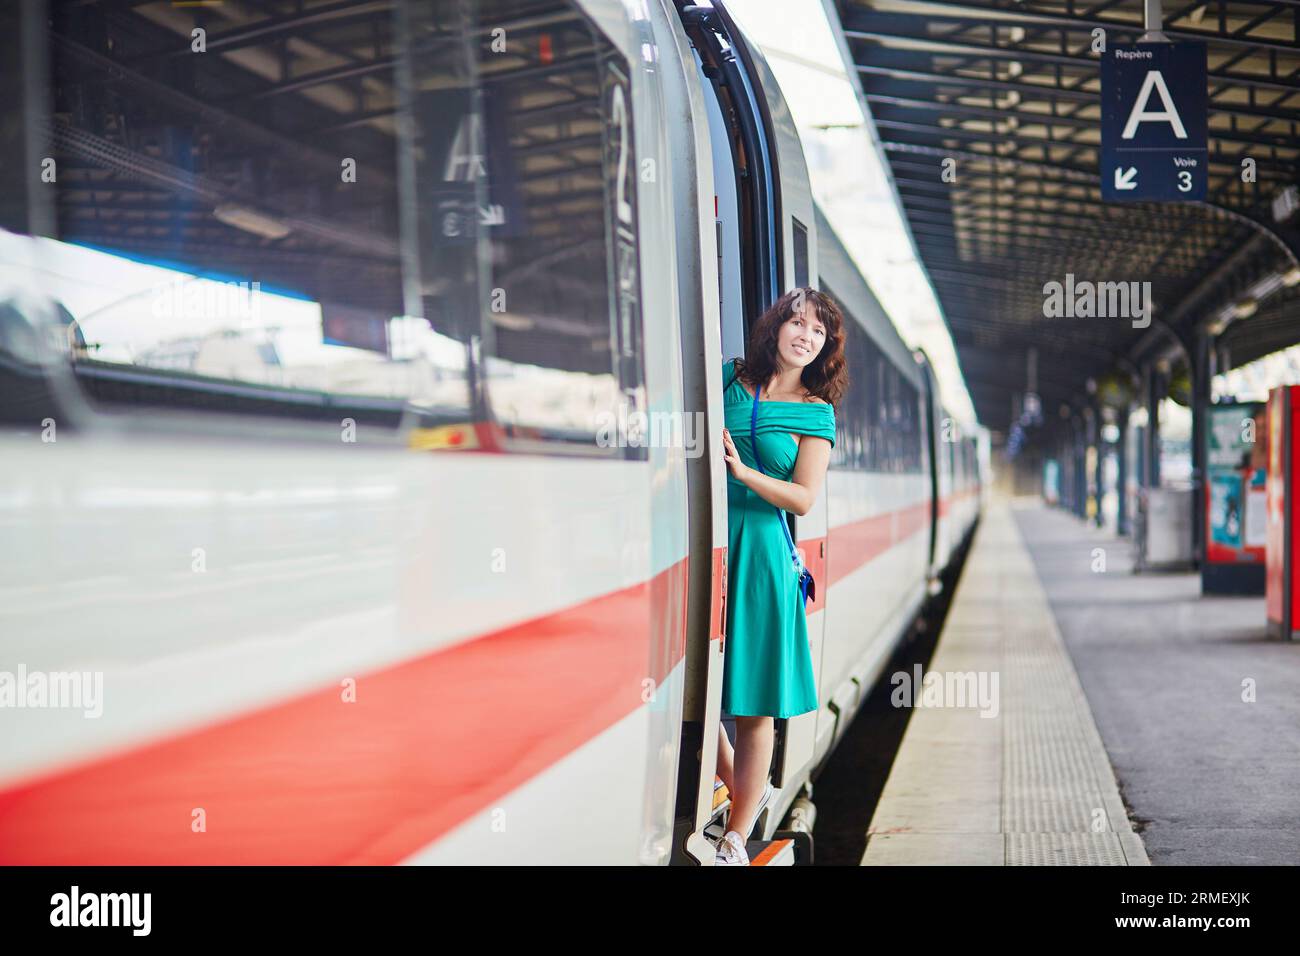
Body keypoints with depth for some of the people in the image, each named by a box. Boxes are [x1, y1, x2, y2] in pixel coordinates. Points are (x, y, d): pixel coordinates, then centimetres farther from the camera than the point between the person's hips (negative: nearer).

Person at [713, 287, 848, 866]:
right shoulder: (727, 380, 9)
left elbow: (804, 498, -4)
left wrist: (743, 472, -17)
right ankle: (744, 790, 30)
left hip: (759, 552, -2)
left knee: (753, 703, 0)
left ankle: (736, 839, 9)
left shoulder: (815, 413, 4)